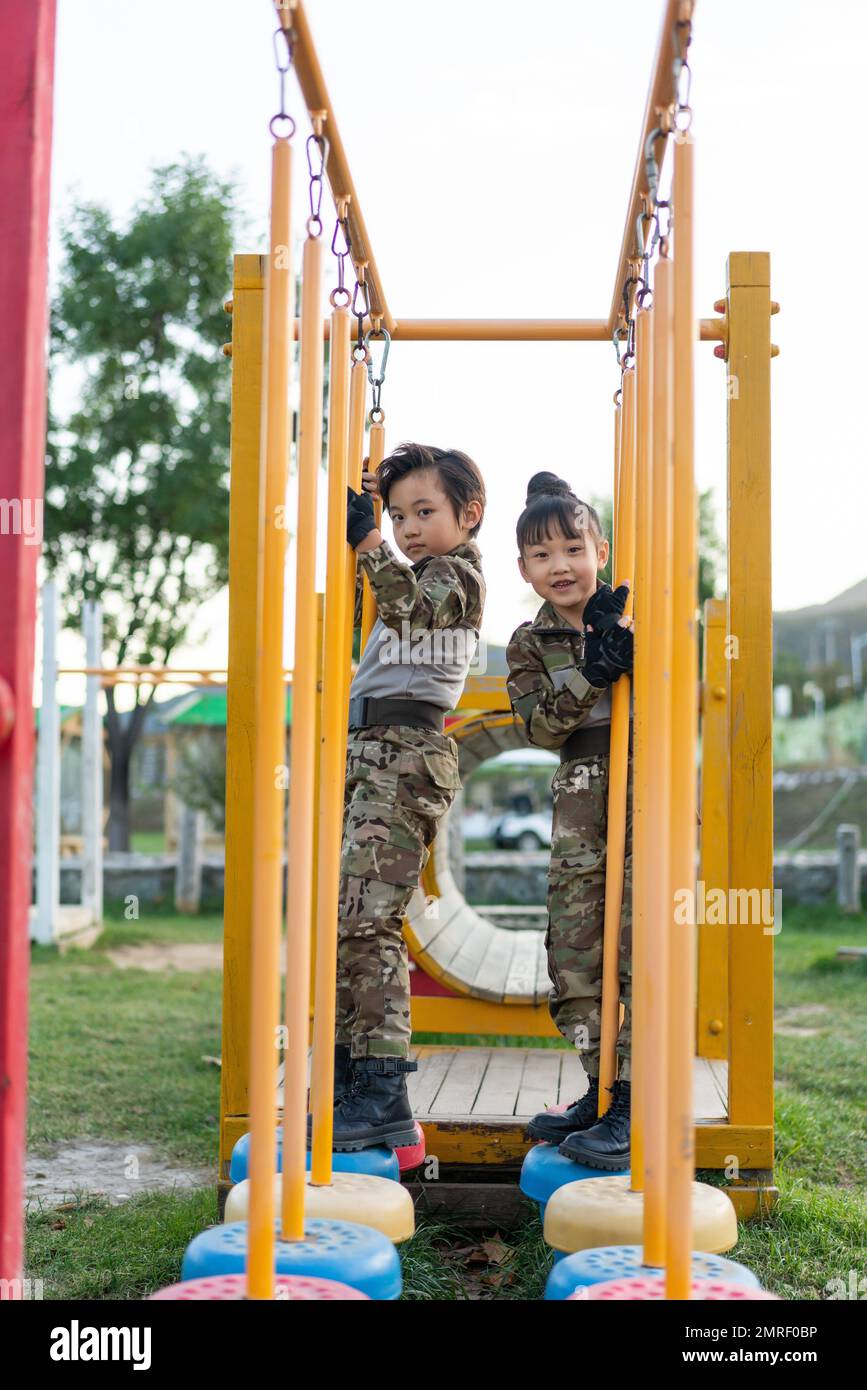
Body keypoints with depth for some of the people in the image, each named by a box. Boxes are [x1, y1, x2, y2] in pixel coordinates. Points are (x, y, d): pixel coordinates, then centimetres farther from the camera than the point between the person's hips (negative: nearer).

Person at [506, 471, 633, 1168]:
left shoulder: (636, 614, 4)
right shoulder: (530, 643, 10)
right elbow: (539, 725, -4)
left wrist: (637, 648, -16)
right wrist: (593, 673, -16)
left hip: (651, 785, -3)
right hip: (581, 798, 4)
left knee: (641, 944, -8)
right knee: (572, 948, 4)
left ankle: (634, 1103, -3)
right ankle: (601, 1088, 18)